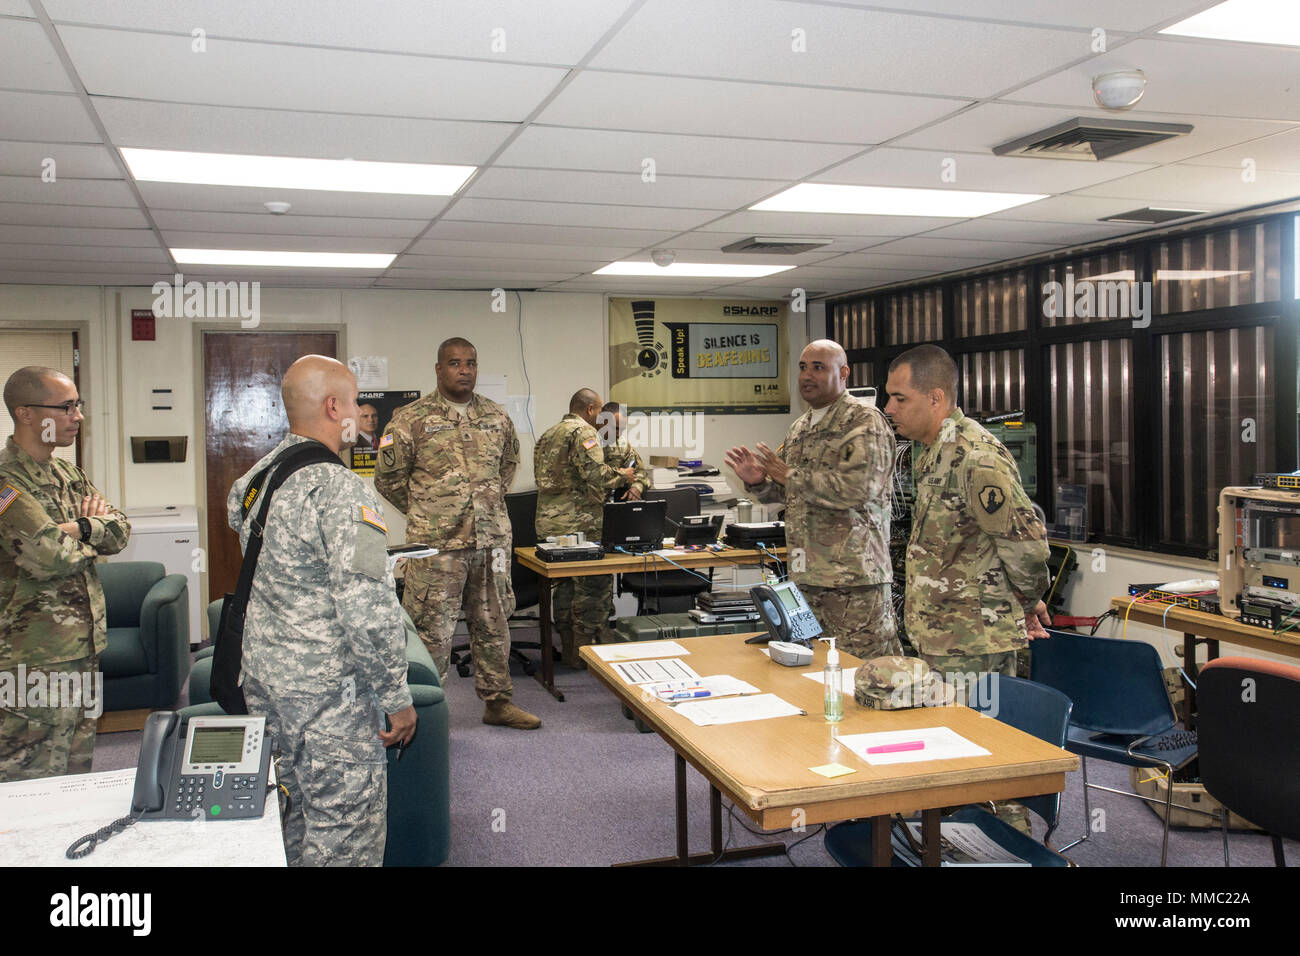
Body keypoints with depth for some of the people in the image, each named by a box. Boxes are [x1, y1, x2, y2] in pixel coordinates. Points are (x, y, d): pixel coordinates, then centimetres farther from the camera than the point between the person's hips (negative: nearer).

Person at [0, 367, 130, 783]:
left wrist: (78, 527, -14)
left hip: (85, 650, 8)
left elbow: (119, 531, 5)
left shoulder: (69, 474, 12)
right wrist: (90, 537, -6)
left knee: (78, 772, 17)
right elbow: (48, 558, -26)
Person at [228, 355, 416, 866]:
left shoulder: (254, 479, 6)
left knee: (296, 820, 22)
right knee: (344, 835, 4)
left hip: (263, 681, 9)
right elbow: (368, 613, -24)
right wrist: (397, 698, -15)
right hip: (328, 693, -9)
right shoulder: (341, 492, -22)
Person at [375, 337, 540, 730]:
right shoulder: (411, 419, -5)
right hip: (437, 545, -4)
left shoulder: (497, 417, 9)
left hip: (492, 539, 5)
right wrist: (424, 513, 3)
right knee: (432, 630, 0)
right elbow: (388, 477, 0)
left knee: (494, 624, 14)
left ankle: (497, 701, 26)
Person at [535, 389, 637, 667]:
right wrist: (621, 476, -2)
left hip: (548, 523, 9)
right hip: (579, 523, -9)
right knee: (594, 586, -2)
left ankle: (569, 651, 20)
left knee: (564, 586, 14)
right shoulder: (584, 431, -7)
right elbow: (594, 474, -19)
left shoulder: (548, 435, 20)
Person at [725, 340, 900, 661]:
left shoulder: (864, 420, -7)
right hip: (806, 574, 8)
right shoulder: (800, 428, 18)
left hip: (853, 574, -8)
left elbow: (859, 488, -22)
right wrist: (757, 481, 4)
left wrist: (790, 476, -13)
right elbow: (786, 492, 27)